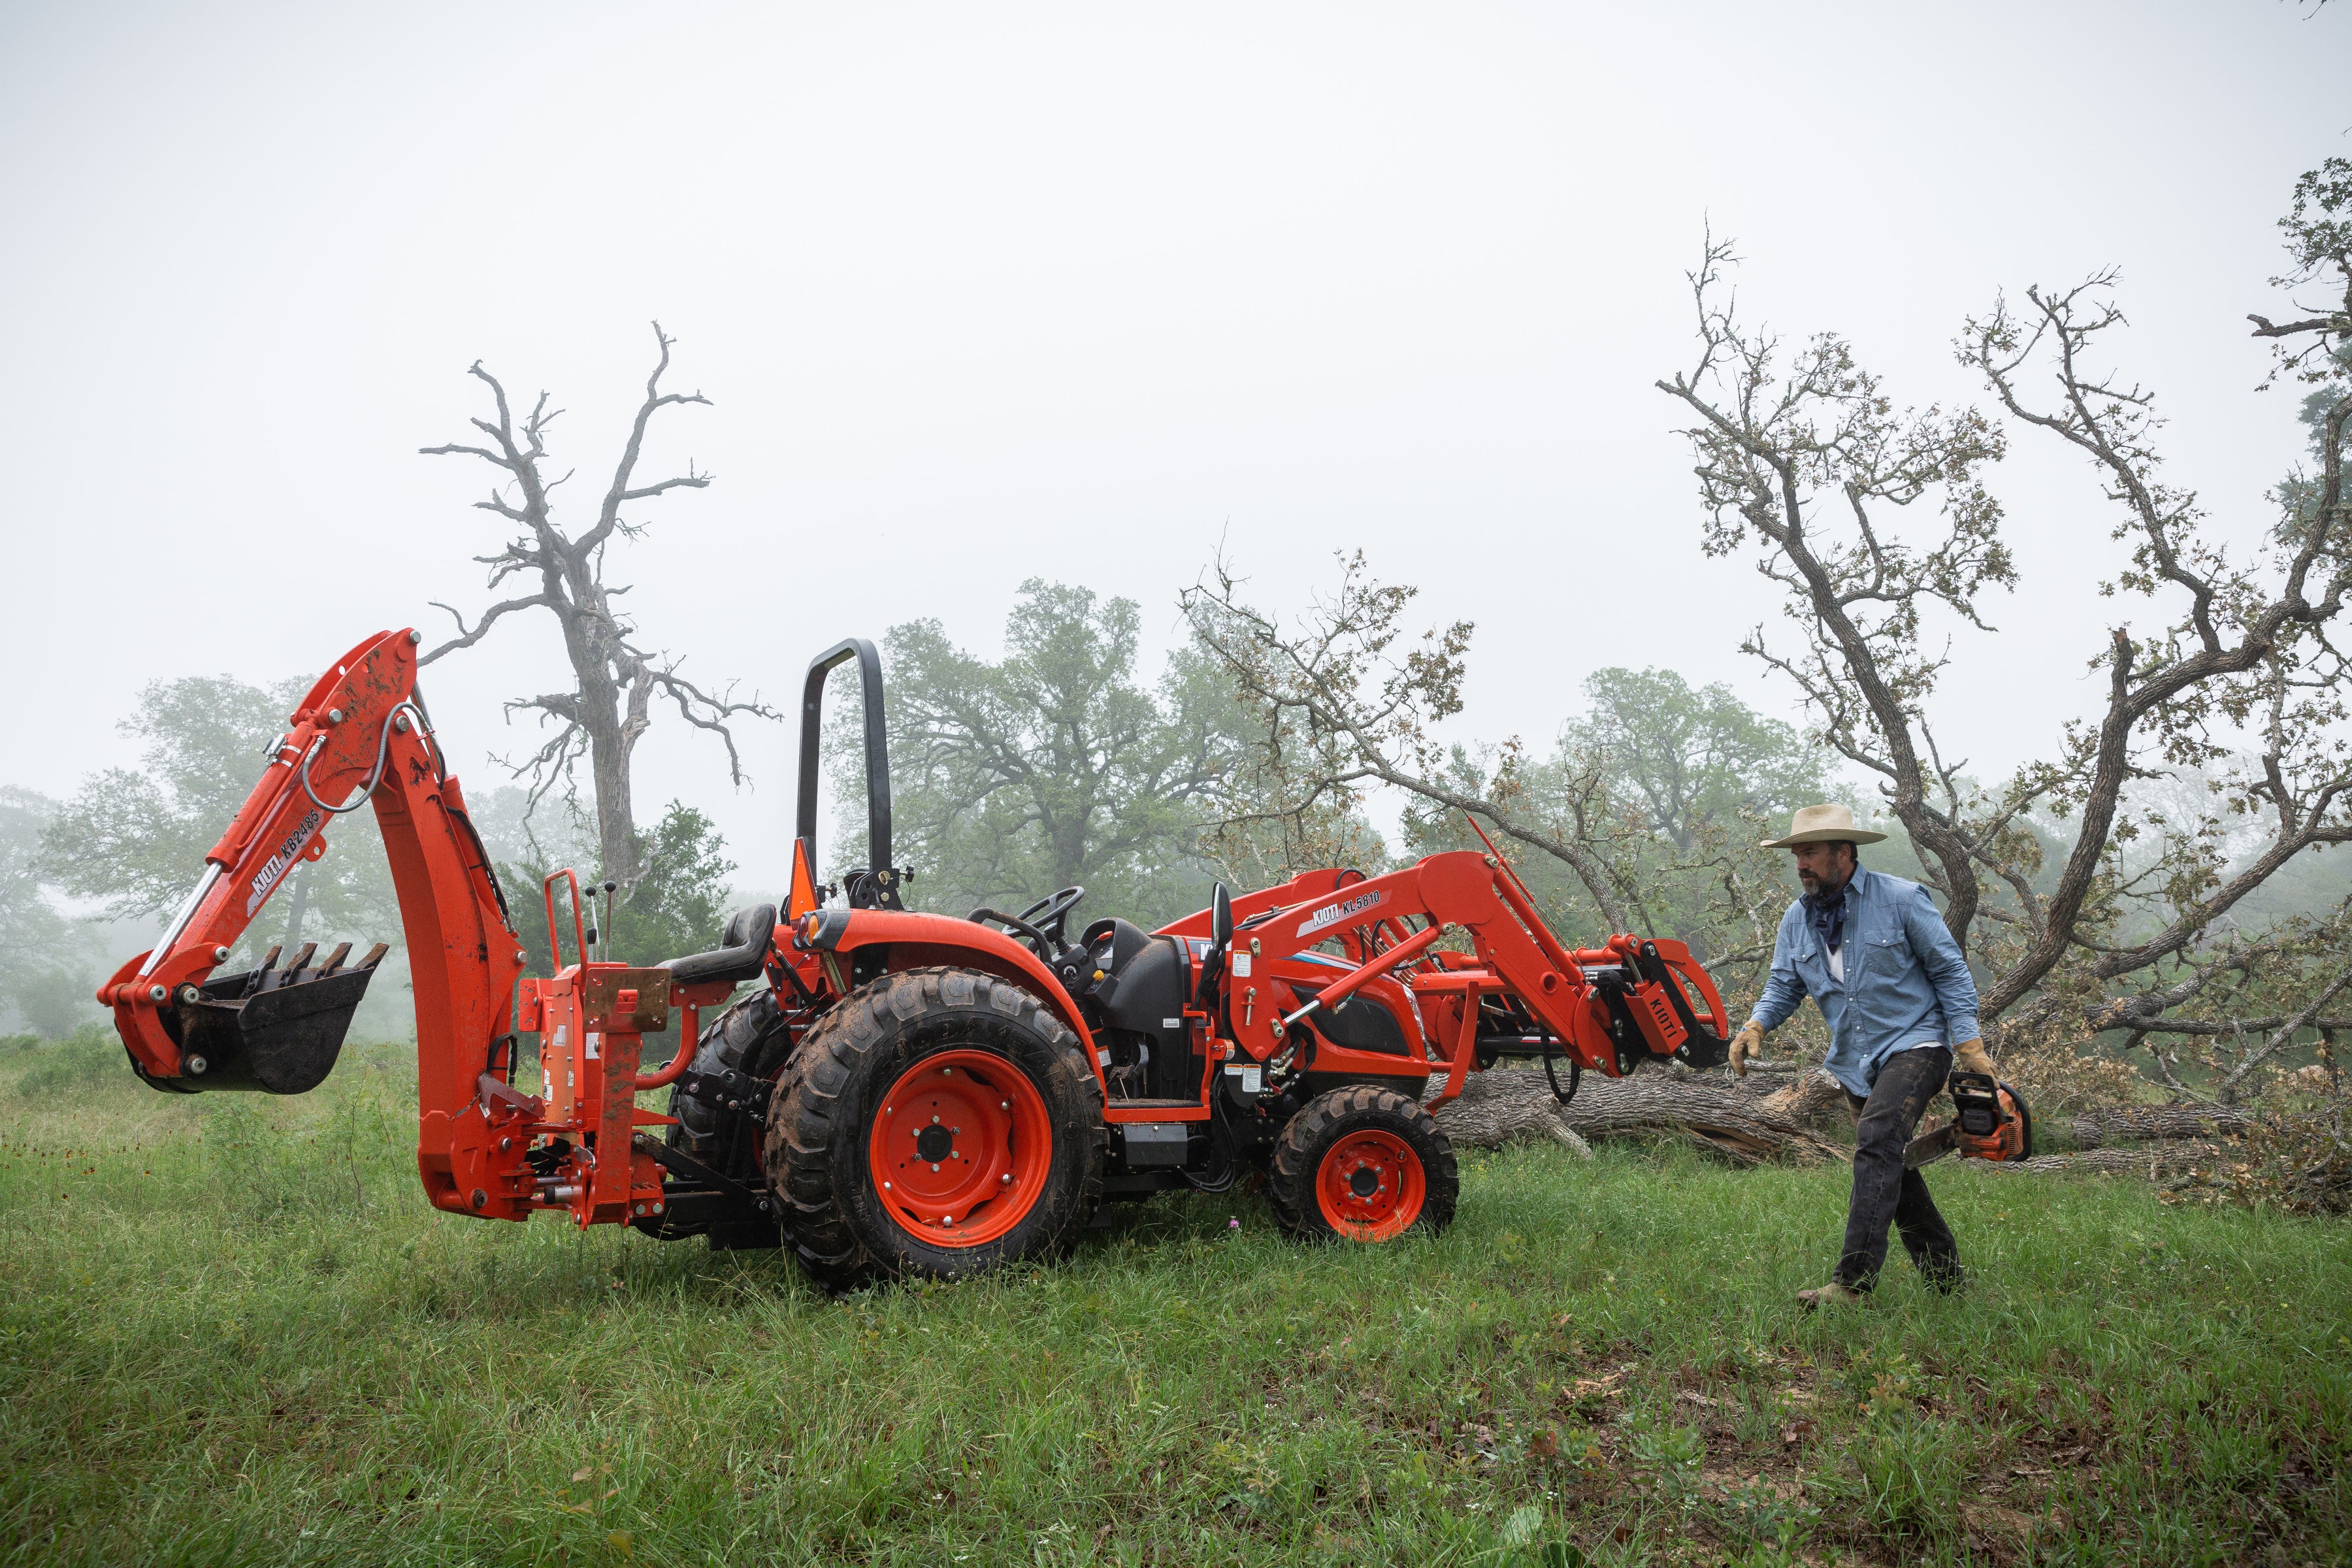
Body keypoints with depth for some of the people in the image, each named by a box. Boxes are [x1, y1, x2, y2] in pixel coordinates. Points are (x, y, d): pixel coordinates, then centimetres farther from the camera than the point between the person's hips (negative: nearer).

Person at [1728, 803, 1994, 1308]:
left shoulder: (1902, 900, -9)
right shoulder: (1796, 920, 5)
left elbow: (1950, 972, -5)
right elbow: (1783, 986, 6)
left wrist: (1969, 1044, -10)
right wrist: (1756, 1026, -14)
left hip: (1915, 1044, -7)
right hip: (1856, 1062, 7)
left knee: (1876, 1142, -25)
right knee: (1892, 1170, 12)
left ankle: (1853, 1282, -29)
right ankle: (1946, 1280, 28)